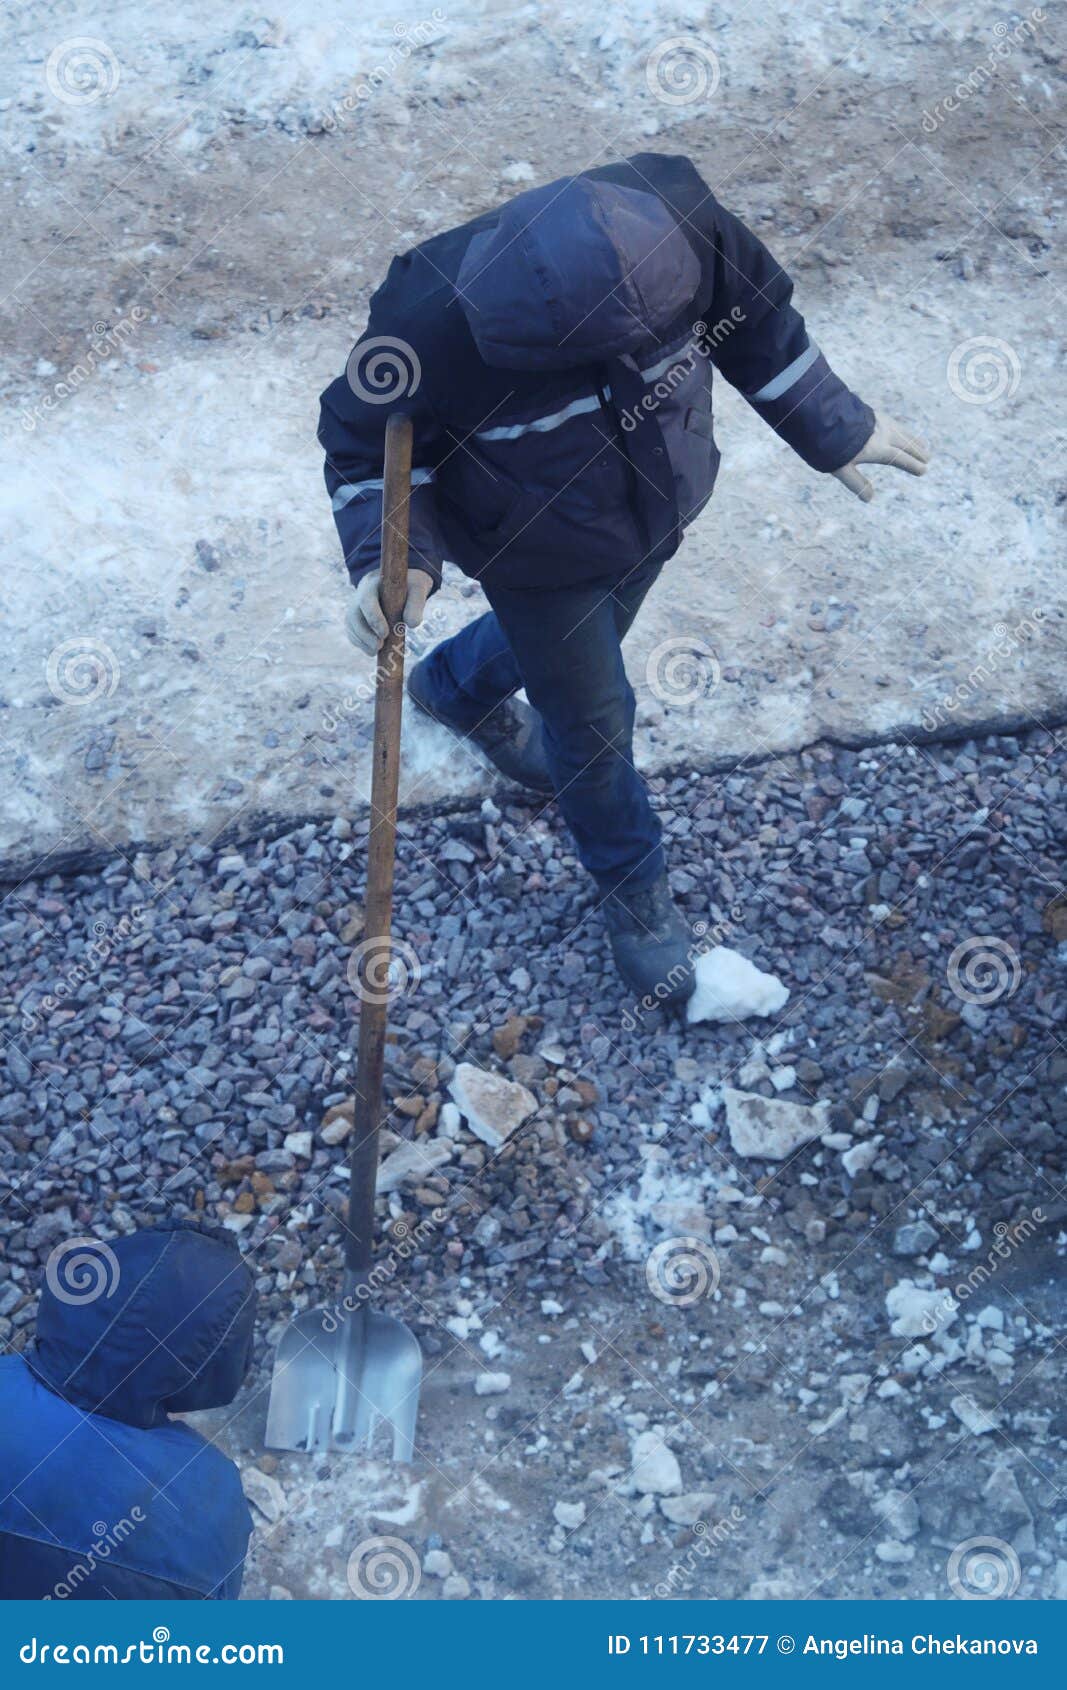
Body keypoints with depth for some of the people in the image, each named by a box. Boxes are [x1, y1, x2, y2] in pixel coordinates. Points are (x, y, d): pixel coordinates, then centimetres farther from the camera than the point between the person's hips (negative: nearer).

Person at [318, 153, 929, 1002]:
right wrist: (394, 562, -34)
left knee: (570, 639, 31)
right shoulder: (432, 326, -38)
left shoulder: (675, 216, -31)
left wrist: (835, 426, 0)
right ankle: (635, 889, 43)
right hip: (539, 554, -4)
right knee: (592, 724, 12)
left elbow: (752, 311, -8)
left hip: (655, 513, 5)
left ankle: (456, 684, 67)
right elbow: (366, 441, -18)